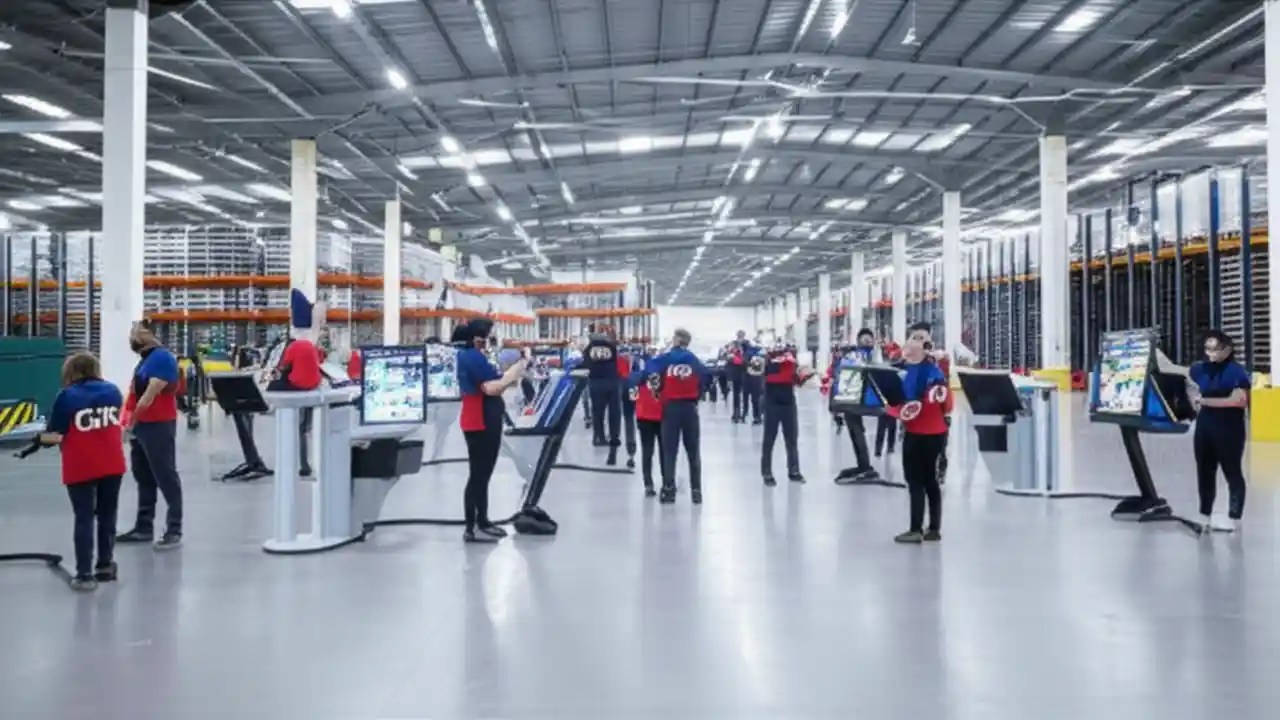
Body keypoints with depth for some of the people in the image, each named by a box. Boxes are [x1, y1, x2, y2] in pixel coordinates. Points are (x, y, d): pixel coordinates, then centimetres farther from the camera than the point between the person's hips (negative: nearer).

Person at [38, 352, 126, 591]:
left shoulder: (67, 396, -7)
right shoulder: (113, 391, 4)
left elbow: (52, 434, -3)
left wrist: (48, 438, 18)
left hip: (80, 468, -3)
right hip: (112, 465, 3)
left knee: (84, 519, 3)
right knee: (107, 516, 15)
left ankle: (84, 575, 3)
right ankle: (105, 566, 26)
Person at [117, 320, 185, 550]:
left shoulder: (162, 358, -14)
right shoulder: (145, 359, 16)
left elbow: (149, 396, -17)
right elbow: (135, 394, 18)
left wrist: (131, 423, -7)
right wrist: (130, 423, 6)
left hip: (159, 426, -10)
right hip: (141, 425, 10)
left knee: (166, 478, -6)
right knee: (144, 479, 14)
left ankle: (174, 530, -4)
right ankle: (144, 527, 23)